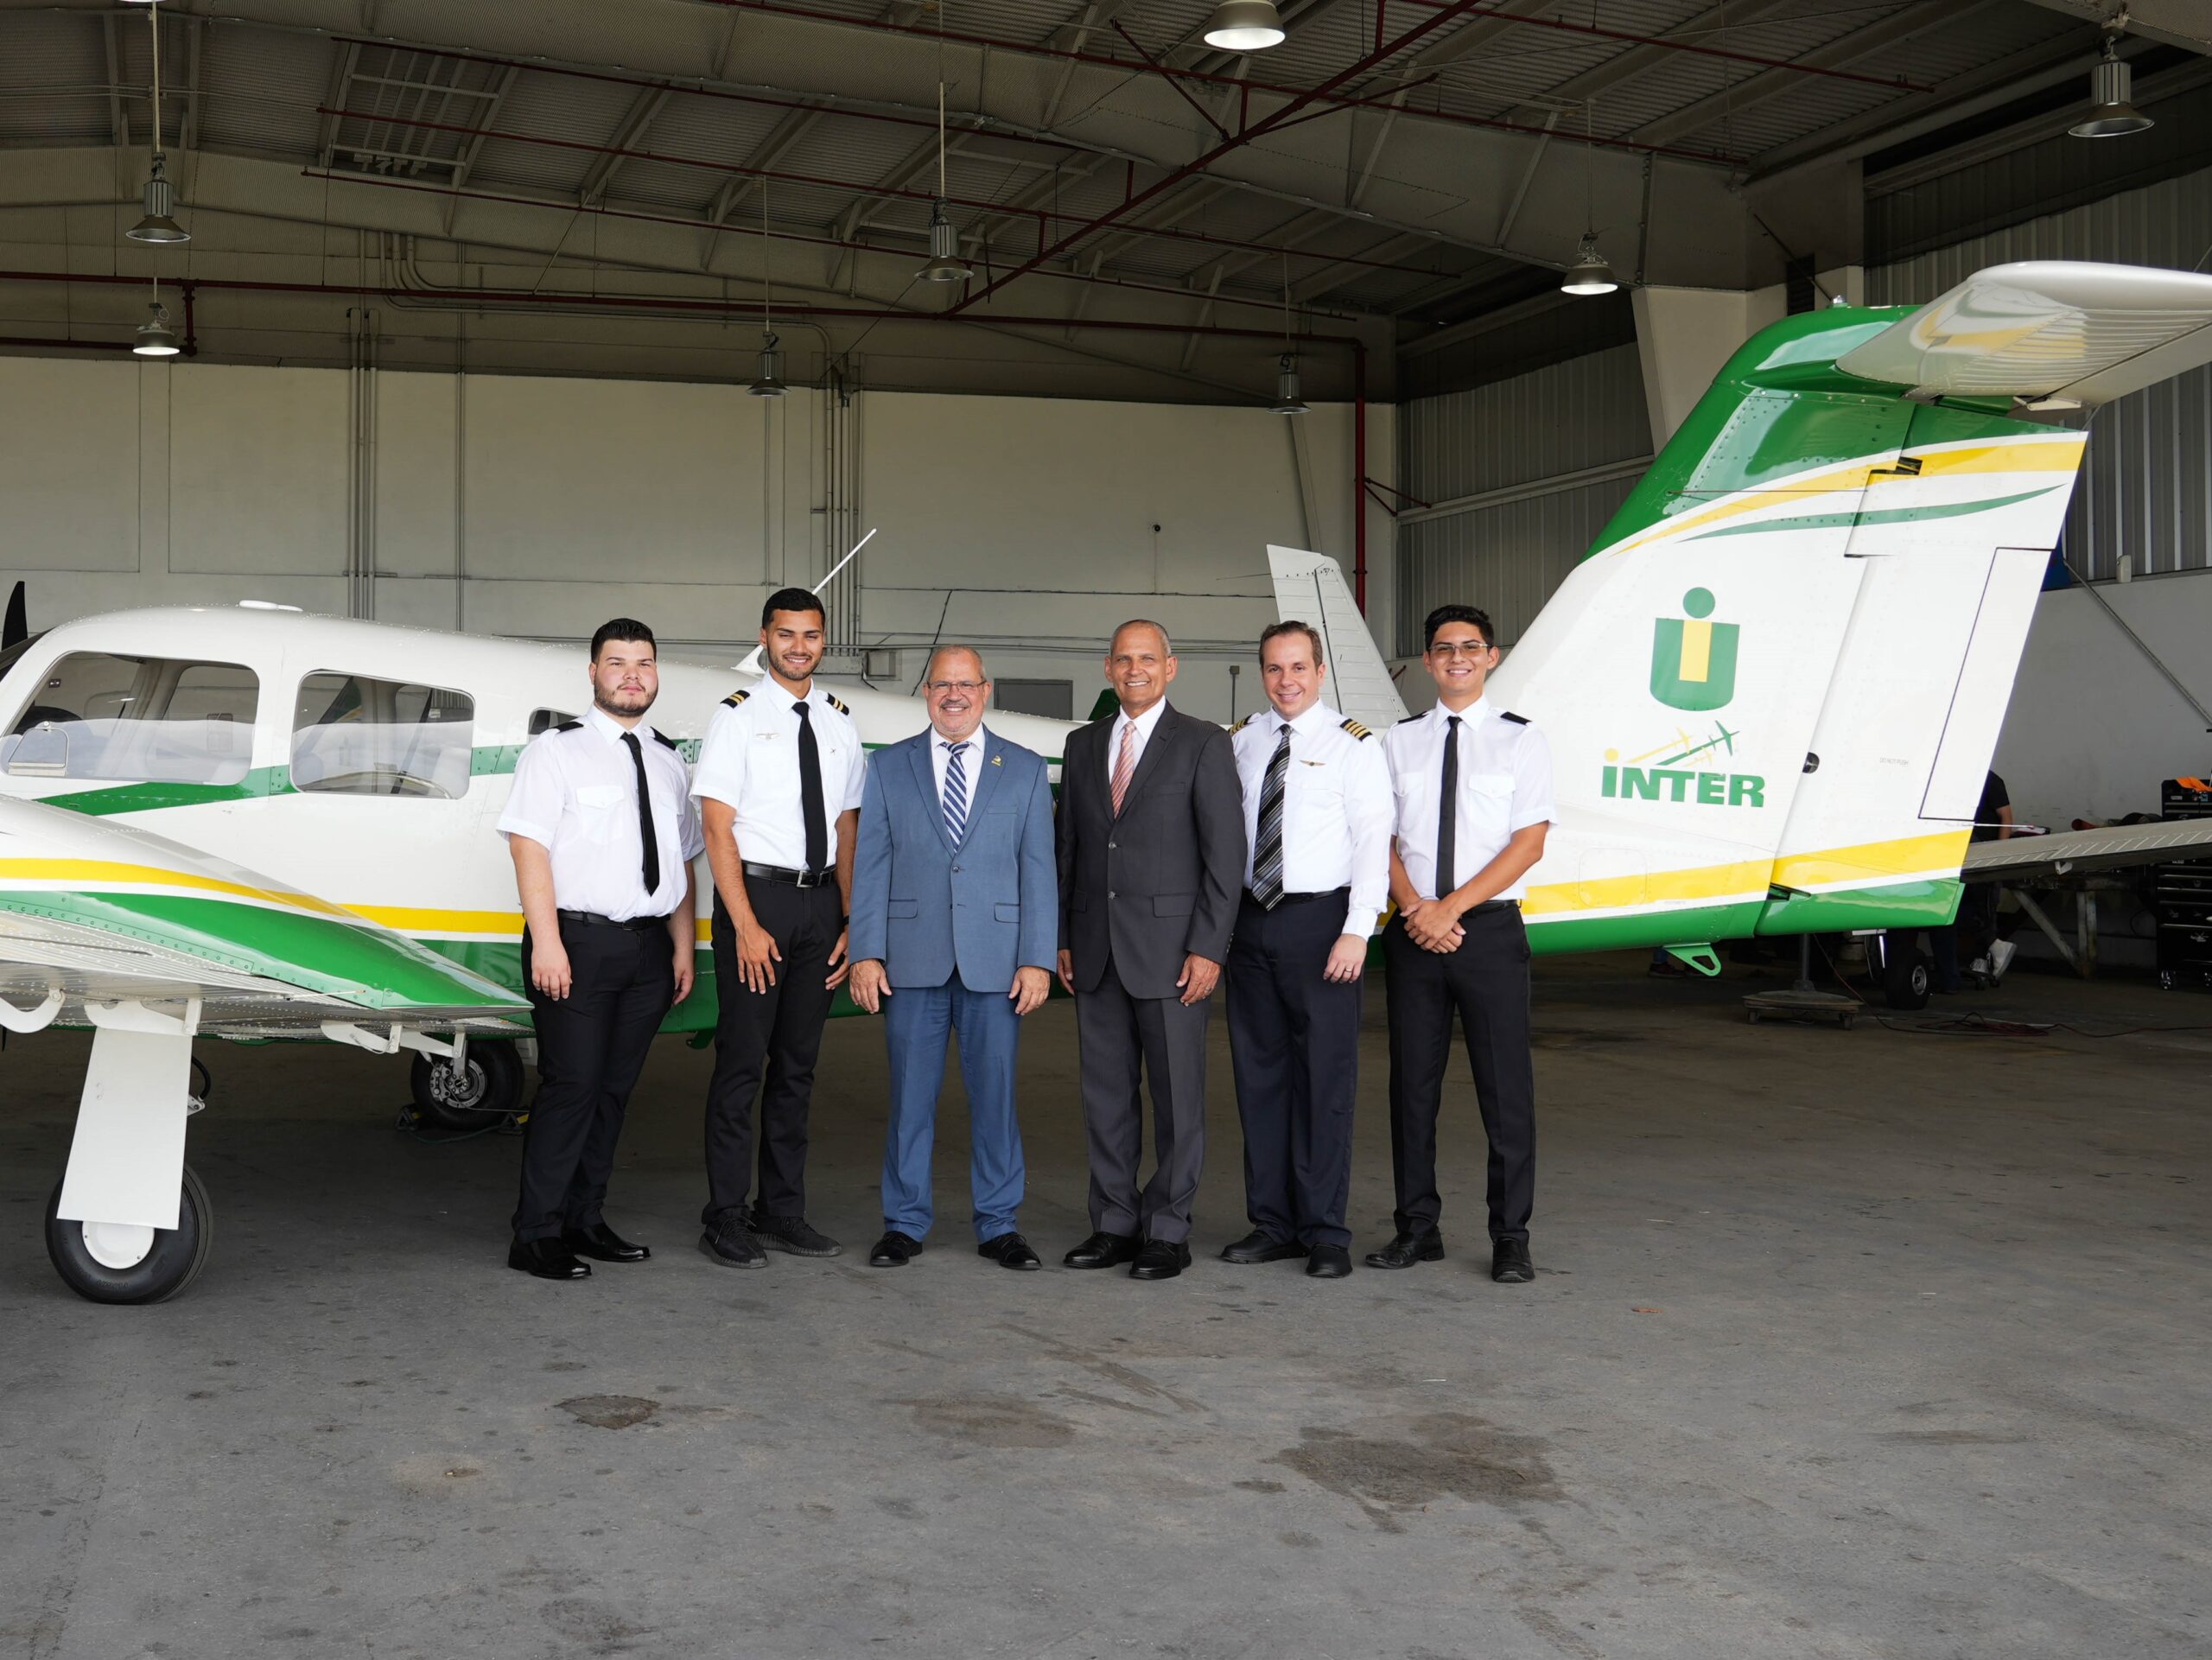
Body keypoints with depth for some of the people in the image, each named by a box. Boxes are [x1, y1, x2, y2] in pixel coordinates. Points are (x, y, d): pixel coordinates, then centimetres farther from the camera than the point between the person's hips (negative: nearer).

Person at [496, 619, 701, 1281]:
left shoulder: (668, 761, 17)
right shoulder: (556, 751, -1)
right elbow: (529, 847, -8)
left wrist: (684, 947, 10)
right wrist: (546, 942, -16)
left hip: (648, 946, 6)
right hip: (578, 941, -6)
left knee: (614, 1088, 9)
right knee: (571, 1085, -8)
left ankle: (585, 1222, 19)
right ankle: (536, 1236, -1)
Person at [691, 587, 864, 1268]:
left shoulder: (839, 722, 11)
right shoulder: (738, 716, -3)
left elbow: (848, 828, 12)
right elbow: (717, 828, -7)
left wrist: (852, 924, 4)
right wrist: (746, 925, -14)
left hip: (820, 900, 5)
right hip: (755, 891, -5)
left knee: (798, 1061, 10)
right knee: (742, 1059, -4)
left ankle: (782, 1211, 19)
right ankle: (725, 1218, 4)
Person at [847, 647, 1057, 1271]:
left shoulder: (1026, 770, 8)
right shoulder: (888, 767, 9)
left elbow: (1038, 870, 4)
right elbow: (870, 865, 5)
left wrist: (1037, 960, -4)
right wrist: (867, 954, -3)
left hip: (995, 960, 0)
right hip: (912, 959, 0)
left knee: (995, 1092, 4)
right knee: (910, 1094, 4)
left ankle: (998, 1225, 15)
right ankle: (904, 1224, 15)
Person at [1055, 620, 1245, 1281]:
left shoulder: (1203, 744, -2)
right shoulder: (1083, 744, 13)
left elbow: (1226, 853, -6)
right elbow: (1068, 846, 15)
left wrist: (1208, 948, -12)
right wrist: (1062, 938, 8)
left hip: (1170, 948, -5)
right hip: (1096, 948, 5)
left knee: (1177, 1095, 1)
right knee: (1104, 1093, 8)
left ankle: (1167, 1232, 9)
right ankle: (1114, 1224, 18)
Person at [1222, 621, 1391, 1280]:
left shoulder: (1353, 745, -3)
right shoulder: (1239, 743, 10)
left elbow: (1373, 840, -8)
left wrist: (1357, 930, -16)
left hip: (1320, 918, -5)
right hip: (1250, 921, 5)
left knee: (1323, 1076, -2)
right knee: (1259, 1073, 9)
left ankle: (1325, 1232, 5)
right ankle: (1272, 1223, 18)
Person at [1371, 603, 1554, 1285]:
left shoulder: (1522, 740, 2)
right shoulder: (1398, 741, 11)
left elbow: (1529, 843, -5)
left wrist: (1451, 907, -13)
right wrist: (1414, 908, -10)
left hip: (1489, 928, -3)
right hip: (1413, 931, 3)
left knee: (1505, 1086, -2)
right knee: (1412, 1082, 6)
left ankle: (1511, 1238, 4)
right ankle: (1417, 1228, 15)